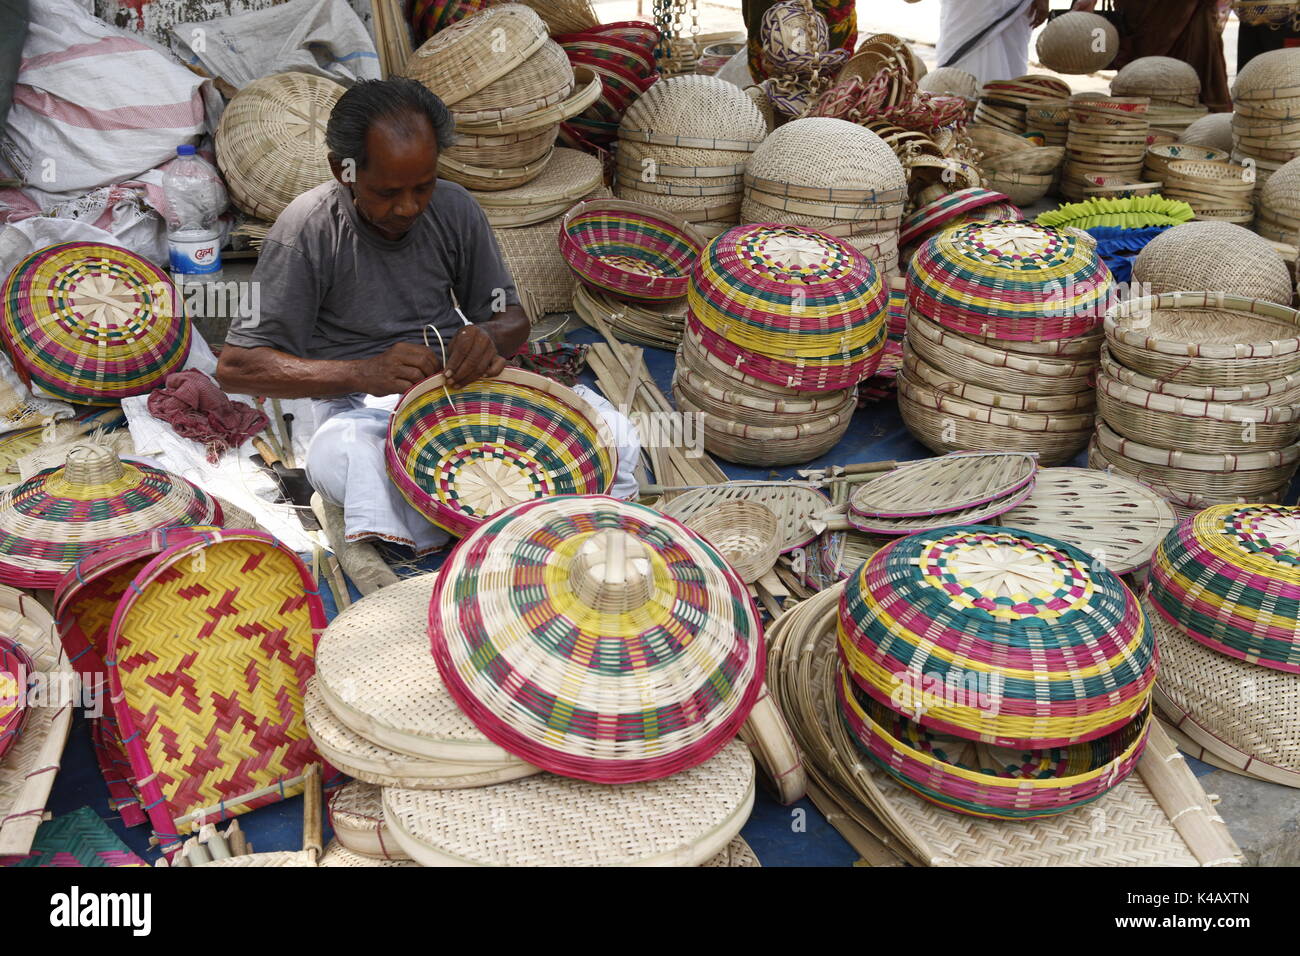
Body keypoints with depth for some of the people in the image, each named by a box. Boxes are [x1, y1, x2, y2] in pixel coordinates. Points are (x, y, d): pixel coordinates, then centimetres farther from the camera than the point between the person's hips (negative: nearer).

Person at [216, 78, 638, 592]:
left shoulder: (454, 208, 1)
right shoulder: (310, 227, -10)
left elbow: (513, 317, 10)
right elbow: (236, 365, -13)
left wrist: (489, 337, -17)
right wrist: (361, 373, -27)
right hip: (362, 401, -4)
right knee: (338, 457, -41)